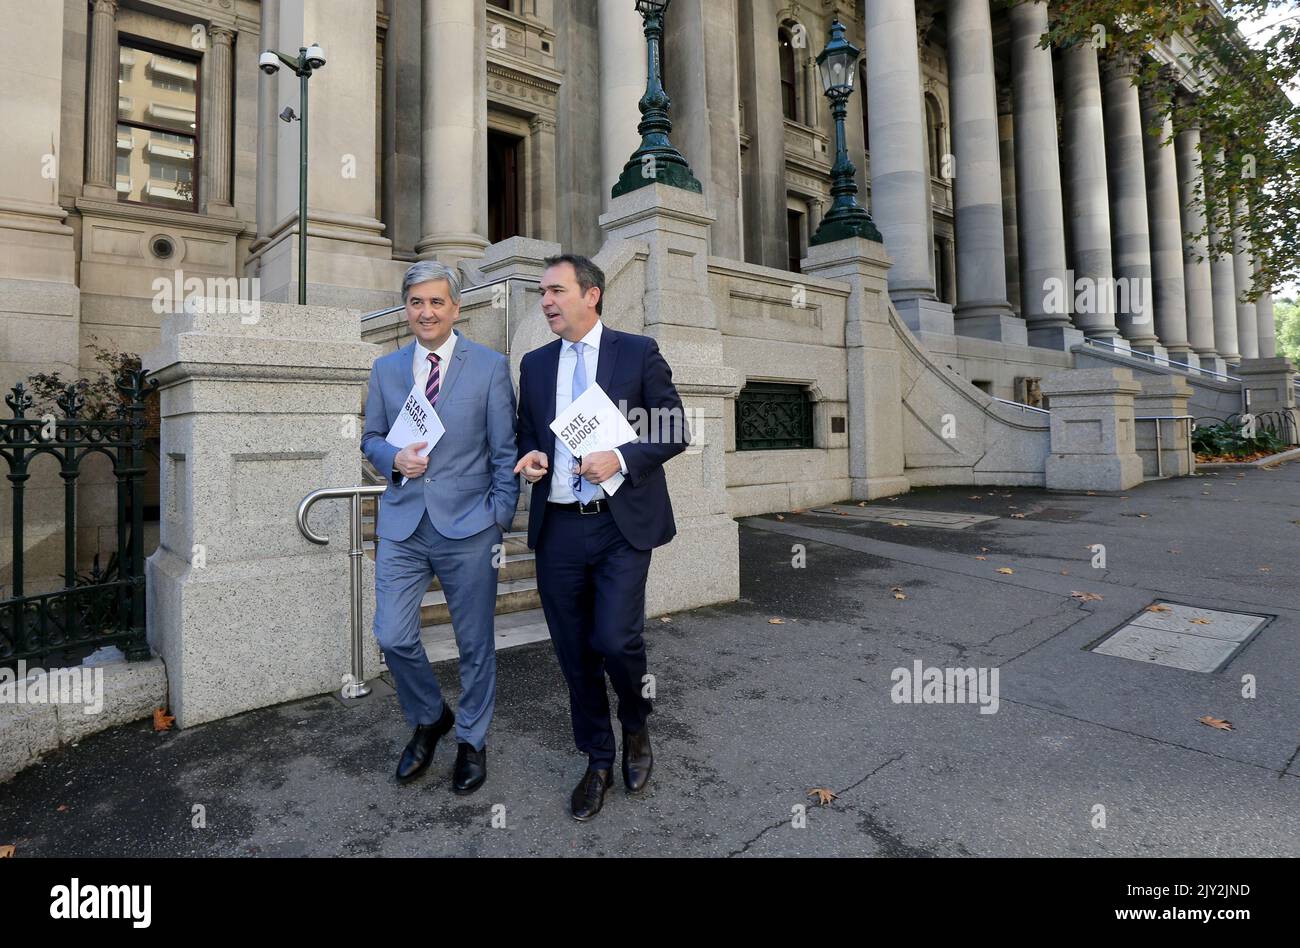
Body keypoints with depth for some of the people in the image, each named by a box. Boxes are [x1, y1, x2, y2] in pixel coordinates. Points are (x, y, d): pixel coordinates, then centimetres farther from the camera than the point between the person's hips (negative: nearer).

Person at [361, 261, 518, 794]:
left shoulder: (491, 367, -1)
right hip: (402, 527, 3)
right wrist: (394, 458, -7)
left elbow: (505, 452, -1)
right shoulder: (385, 369, 9)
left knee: (475, 644, 8)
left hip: (467, 527, -3)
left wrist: (499, 522, -6)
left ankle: (471, 741, 31)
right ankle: (428, 720, 30)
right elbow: (370, 439, 16)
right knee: (393, 637, 1)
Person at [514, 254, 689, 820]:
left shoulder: (638, 352, 1)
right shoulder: (534, 364, 13)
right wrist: (530, 458, -3)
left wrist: (622, 458, -16)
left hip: (622, 525, -4)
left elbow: (676, 432, -1)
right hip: (558, 529, 4)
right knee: (574, 653, 9)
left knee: (615, 639, -12)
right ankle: (597, 761, 31)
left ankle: (636, 723, 23)